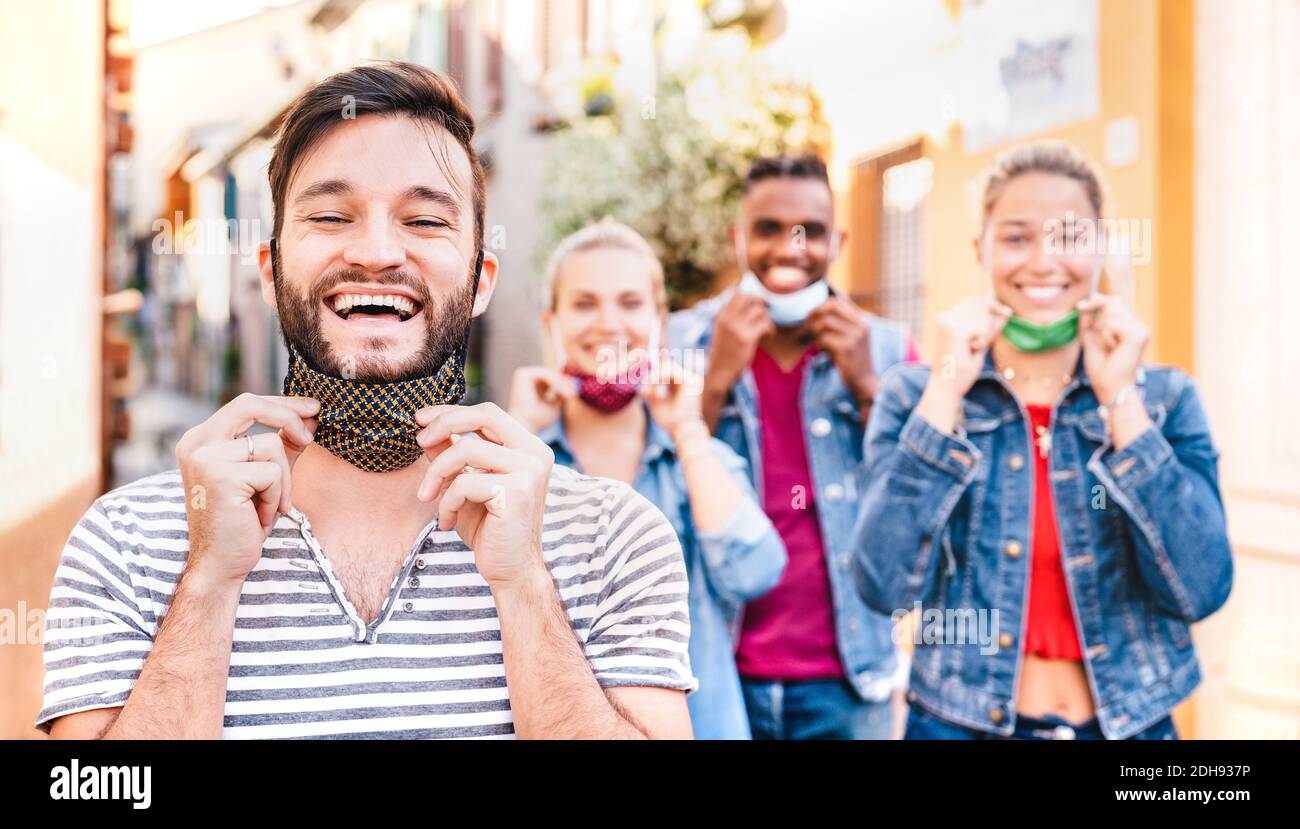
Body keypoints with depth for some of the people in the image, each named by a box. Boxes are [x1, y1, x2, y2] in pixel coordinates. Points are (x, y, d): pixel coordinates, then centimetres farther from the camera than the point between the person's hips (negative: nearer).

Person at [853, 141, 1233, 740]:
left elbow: (1201, 590, -13)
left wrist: (1120, 398, -16)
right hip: (960, 724, -1)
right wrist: (946, 391, -18)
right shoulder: (914, 394, -5)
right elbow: (887, 584, -16)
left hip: (1128, 725, 1)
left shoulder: (1164, 398, -2)